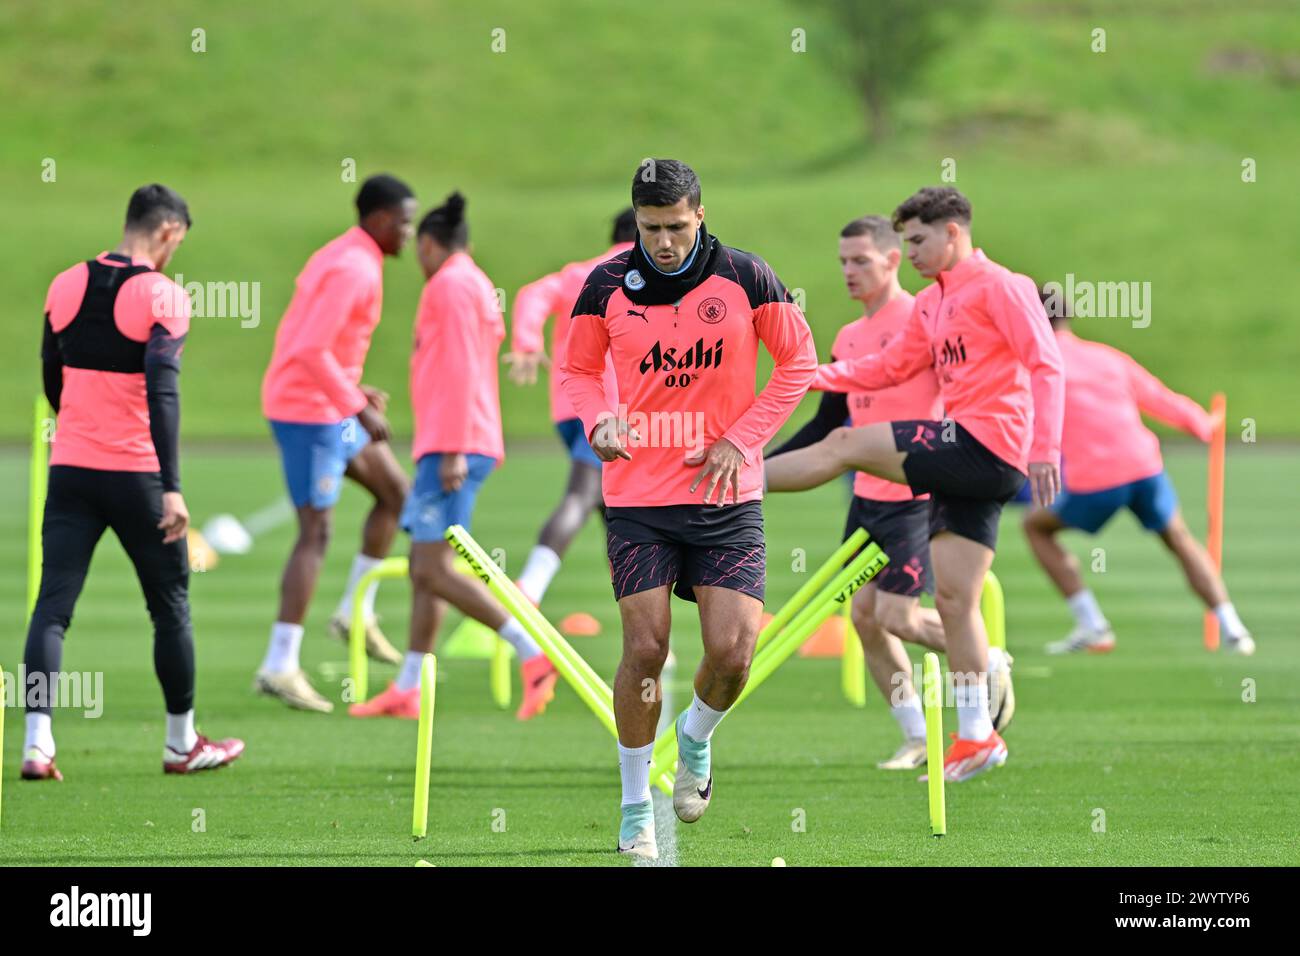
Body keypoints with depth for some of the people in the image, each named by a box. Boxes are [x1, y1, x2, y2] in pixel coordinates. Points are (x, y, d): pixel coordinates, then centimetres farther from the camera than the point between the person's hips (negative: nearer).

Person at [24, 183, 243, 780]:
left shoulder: (65, 286, 6)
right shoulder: (162, 296, -11)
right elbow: (162, 393, -20)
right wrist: (172, 487, -22)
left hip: (69, 468, 4)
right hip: (135, 475, -4)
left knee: (52, 606, 0)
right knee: (171, 604, 13)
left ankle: (37, 742, -15)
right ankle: (182, 743, 23)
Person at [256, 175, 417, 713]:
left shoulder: (341, 258, 15)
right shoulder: (354, 270, -18)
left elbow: (297, 339, 20)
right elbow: (311, 350, -26)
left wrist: (356, 396, 15)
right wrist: (358, 408, -22)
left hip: (325, 408, 10)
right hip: (310, 411, -10)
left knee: (394, 492, 18)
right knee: (316, 533, -9)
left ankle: (356, 613, 21)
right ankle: (280, 666, -9)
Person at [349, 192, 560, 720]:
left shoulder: (450, 285, -9)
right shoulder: (479, 286, 20)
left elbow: (460, 369, -18)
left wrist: (453, 450, -21)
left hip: (450, 449, -10)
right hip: (448, 449, 10)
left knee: (435, 569, -15)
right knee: (422, 568, 11)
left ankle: (533, 655, -20)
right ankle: (406, 691, 13)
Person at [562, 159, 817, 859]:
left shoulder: (745, 278, -2)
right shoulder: (607, 284, 0)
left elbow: (799, 361, 6)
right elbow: (578, 369, 12)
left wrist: (742, 439, -3)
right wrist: (599, 423, -10)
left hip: (727, 496, 0)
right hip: (638, 497, 0)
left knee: (732, 651, -9)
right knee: (645, 650, -7)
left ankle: (695, 740, 26)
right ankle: (635, 807, 9)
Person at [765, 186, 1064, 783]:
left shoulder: (1000, 287, -5)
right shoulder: (931, 305, 22)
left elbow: (1045, 365, -11)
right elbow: (890, 367, 25)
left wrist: (1045, 449, -20)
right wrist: (822, 375, 10)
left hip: (985, 445, -9)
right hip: (967, 464, 9)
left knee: (846, 445, -10)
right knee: (953, 598, 7)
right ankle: (976, 738, 10)